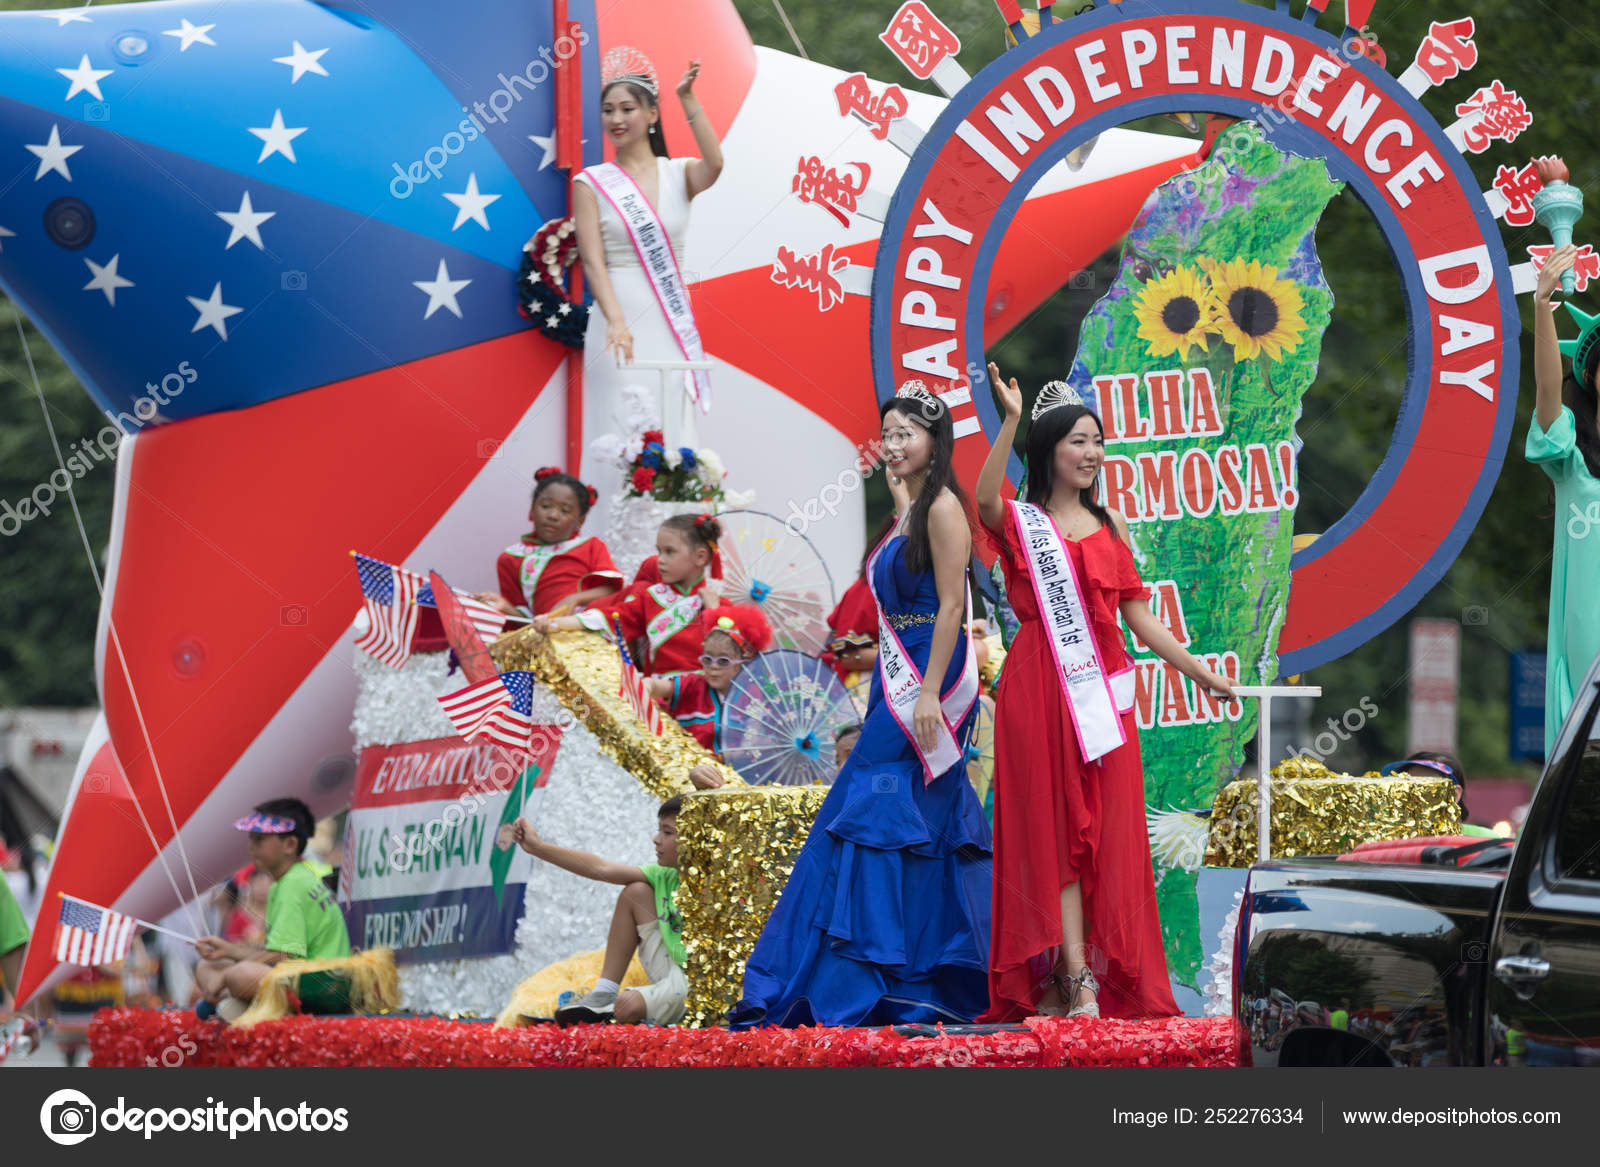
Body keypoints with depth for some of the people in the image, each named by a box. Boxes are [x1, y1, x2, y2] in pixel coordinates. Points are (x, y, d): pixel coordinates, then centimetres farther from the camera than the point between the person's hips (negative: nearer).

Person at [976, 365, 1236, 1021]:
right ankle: (1076, 979, -9)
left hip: (1102, 689, 5)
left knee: (1105, 829, 1)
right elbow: (985, 499, -23)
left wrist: (1198, 672, 13)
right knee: (1054, 825, -5)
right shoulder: (1019, 523, 1)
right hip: (1040, 689, -4)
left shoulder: (1110, 529, 16)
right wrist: (1012, 421, -33)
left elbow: (1139, 617, 17)